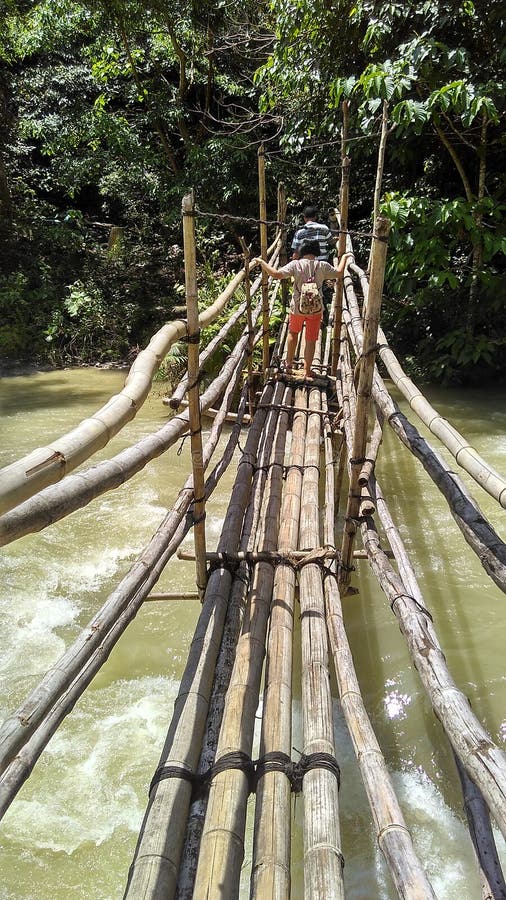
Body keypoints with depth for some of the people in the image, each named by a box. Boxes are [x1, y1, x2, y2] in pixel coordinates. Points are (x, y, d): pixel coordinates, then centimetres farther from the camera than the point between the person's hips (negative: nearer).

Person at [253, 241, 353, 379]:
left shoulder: (295, 264, -12)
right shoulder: (323, 265, -7)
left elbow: (276, 274, -22)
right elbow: (339, 273, 10)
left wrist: (261, 262, -14)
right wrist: (344, 257, 24)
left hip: (297, 307, 0)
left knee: (293, 333, 25)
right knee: (311, 340, 10)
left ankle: (289, 364, 33)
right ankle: (307, 371, 17)